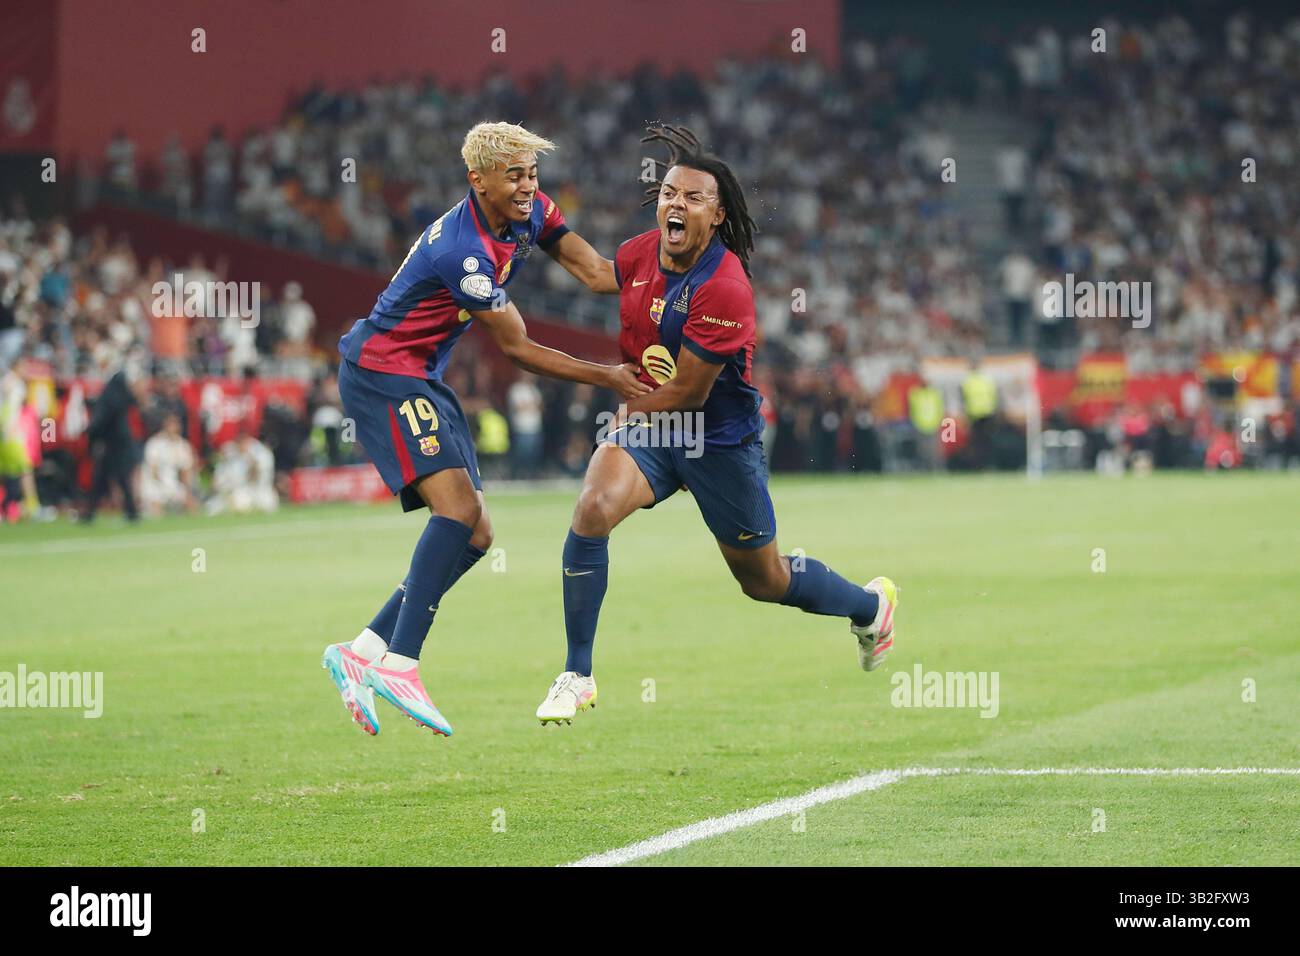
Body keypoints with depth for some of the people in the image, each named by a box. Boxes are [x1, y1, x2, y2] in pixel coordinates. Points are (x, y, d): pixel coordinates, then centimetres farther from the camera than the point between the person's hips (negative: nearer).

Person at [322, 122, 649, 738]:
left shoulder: (530, 214, 0)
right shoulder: (463, 252, -26)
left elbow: (594, 271, 7)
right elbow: (517, 349, -17)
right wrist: (606, 379, -13)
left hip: (422, 379, 10)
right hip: (381, 373, -10)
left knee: (475, 535, 4)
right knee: (459, 507, -26)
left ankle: (362, 652, 5)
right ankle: (397, 666, -30)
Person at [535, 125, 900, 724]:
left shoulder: (724, 288, -25)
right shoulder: (634, 255, -5)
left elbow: (688, 392, -20)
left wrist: (631, 411, -8)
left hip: (719, 437, -5)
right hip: (647, 421, 5)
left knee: (765, 581, 12)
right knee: (593, 507, -25)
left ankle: (871, 605, 44)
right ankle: (577, 676, -18)